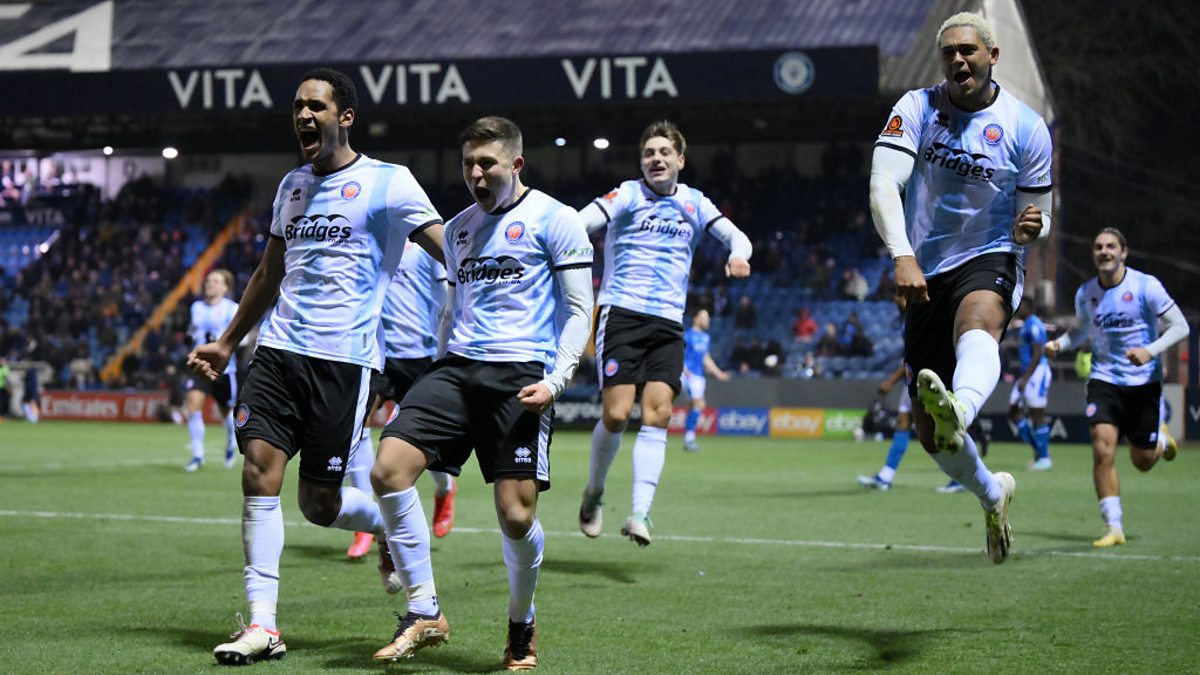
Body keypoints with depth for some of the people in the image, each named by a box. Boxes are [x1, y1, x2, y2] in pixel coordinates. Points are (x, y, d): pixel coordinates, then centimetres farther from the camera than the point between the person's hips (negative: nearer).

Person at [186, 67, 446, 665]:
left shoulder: (386, 183, -3)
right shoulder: (291, 187, 17)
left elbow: (450, 251, -8)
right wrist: (226, 343, 29)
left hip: (345, 358, -5)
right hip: (279, 350, 5)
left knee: (319, 503, -3)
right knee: (259, 472, -9)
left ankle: (393, 525, 30)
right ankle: (261, 624, -3)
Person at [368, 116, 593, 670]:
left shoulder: (552, 219, 1)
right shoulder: (457, 229, 20)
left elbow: (578, 310, -1)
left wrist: (556, 379, -13)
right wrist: (437, 371, 21)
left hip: (520, 374, -5)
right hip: (457, 368, 6)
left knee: (516, 515, -10)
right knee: (389, 469, -16)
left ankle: (522, 625, 18)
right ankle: (425, 613, -7)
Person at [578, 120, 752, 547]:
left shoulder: (693, 203, 15)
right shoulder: (627, 195, 2)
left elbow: (735, 236, 12)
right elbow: (580, 223, -11)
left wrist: (738, 254, -12)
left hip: (668, 323, 3)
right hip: (622, 314, -3)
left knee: (657, 413, -12)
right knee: (617, 414, -13)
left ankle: (640, 513, -15)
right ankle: (594, 493, 13)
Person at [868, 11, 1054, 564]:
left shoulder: (1026, 128, -2)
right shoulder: (916, 109, -2)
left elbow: (1035, 218, 7)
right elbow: (883, 184, -16)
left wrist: (1031, 228, -19)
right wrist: (902, 256, -32)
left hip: (989, 261, -3)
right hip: (926, 275, 3)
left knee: (978, 319, -42)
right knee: (928, 434, 4)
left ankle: (960, 411, -74)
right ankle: (993, 494, 34)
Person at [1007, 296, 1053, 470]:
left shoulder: (1034, 325, -13)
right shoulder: (1026, 325, 18)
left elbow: (1038, 353, -19)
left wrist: (1025, 378, -22)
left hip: (1037, 372, -11)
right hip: (1027, 375, 11)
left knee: (1037, 416, -6)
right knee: (1014, 413, 8)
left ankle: (1044, 458, 1)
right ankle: (1038, 450, 14)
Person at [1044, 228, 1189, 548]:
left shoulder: (1146, 285, -11)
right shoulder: (1086, 293, 2)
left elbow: (1180, 326, -10)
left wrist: (1150, 350, -26)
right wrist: (1059, 344, -1)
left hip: (1144, 381, -2)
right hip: (1104, 380, 2)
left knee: (1142, 461, 7)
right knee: (1102, 452, -17)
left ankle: (1161, 439, 45)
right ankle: (1113, 527, -9)